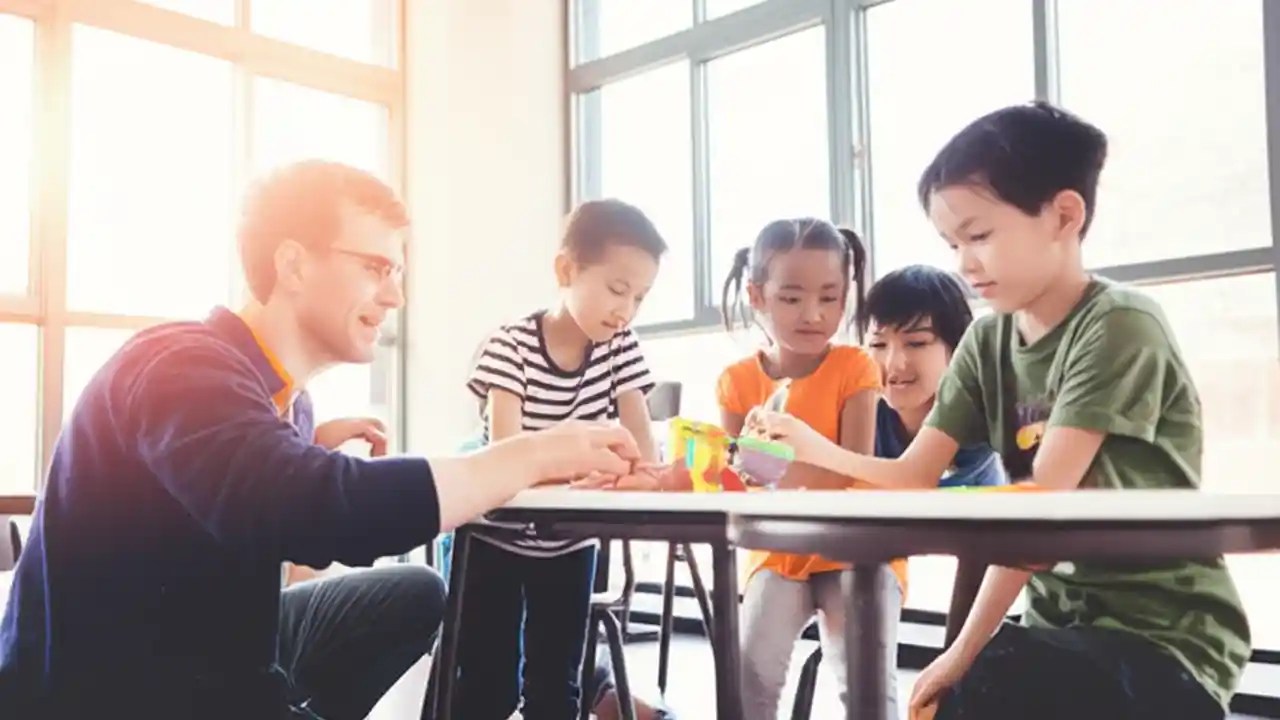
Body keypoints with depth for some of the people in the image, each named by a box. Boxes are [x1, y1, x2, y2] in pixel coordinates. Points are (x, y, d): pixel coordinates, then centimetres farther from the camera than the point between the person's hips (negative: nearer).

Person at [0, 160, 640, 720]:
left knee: (416, 595, 9)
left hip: (215, 654, 9)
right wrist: (531, 456, -31)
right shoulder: (185, 369, -23)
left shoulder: (281, 389, 6)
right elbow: (317, 512, -40)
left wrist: (311, 449, -2)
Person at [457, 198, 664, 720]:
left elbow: (641, 440, -13)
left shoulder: (620, 348, -6)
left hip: (568, 542, 4)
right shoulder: (513, 345, -19)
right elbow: (505, 451, -29)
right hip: (495, 535, -3)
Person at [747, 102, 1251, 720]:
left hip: (1162, 639, -6)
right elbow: (914, 477, -4)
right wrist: (816, 452, -21)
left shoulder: (1118, 328, -17)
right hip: (1063, 621, 6)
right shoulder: (987, 342, 4)